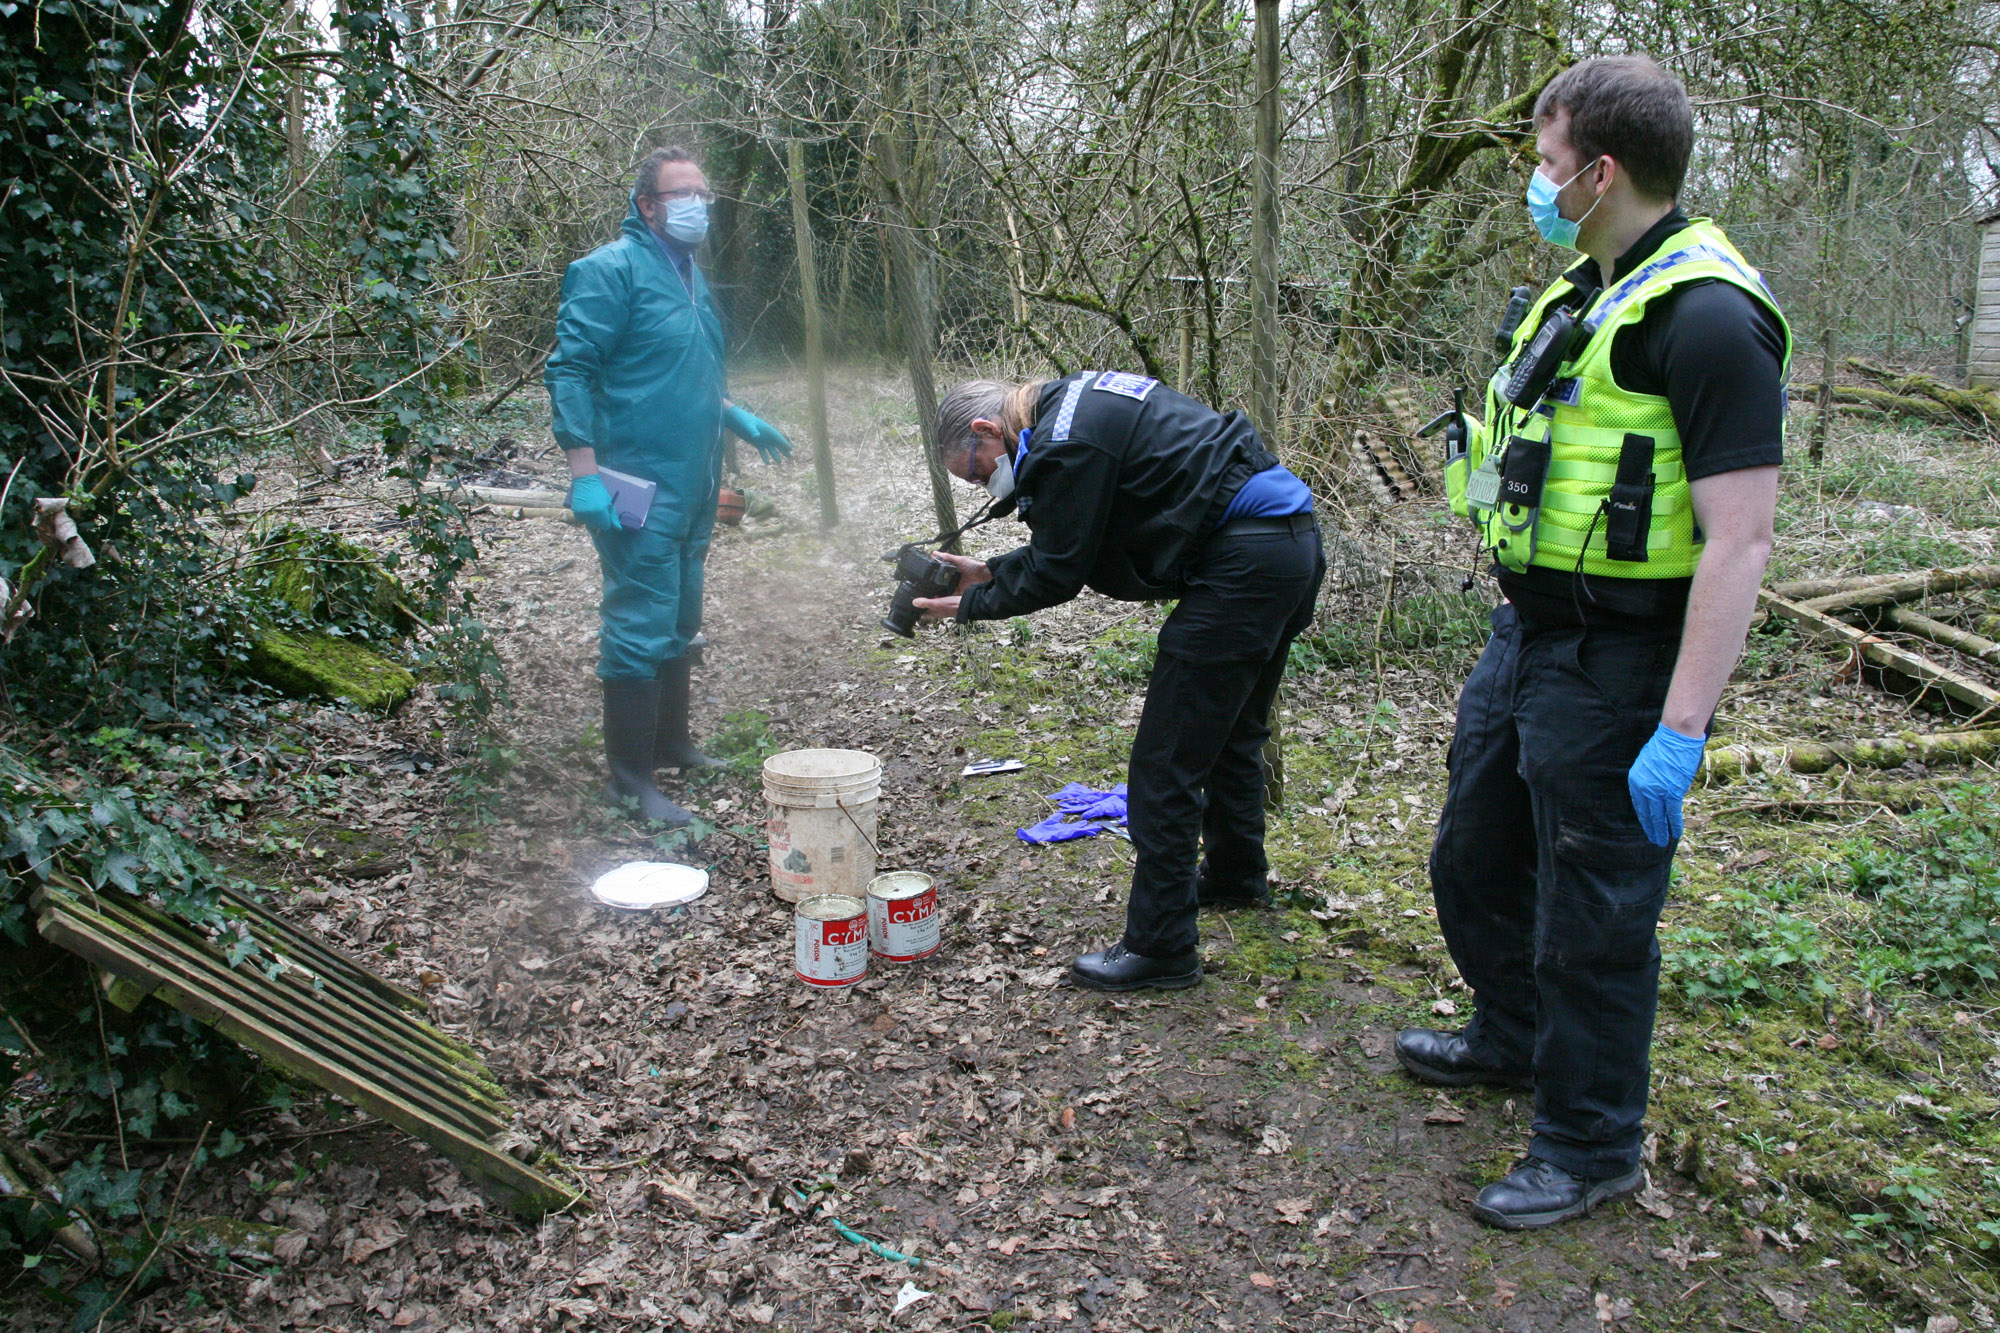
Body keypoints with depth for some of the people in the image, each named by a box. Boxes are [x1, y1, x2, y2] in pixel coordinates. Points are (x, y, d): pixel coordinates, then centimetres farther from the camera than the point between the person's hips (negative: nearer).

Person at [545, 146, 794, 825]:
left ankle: (671, 743, 32)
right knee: (640, 630, -7)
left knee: (679, 625, 18)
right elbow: (570, 371, -15)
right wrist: (584, 473, -22)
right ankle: (632, 781, 1)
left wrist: (737, 419, 27)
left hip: (692, 489, 9)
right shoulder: (613, 269, -10)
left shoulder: (690, 272, 17)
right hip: (640, 491, -9)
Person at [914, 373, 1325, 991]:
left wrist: (969, 604, 4)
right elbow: (1065, 544, 23)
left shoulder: (1066, 443, -15)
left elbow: (1057, 573, -9)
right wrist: (989, 572, 18)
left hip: (1244, 566, -11)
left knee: (1166, 763, -5)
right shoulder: (1078, 402, 17)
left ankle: (1160, 947, 2)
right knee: (1232, 733, 27)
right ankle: (1235, 877, 47)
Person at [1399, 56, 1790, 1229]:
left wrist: (1682, 732, -26)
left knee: (1594, 913, 5)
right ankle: (1515, 1038, 47)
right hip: (1528, 639, 10)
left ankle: (1591, 1148, 25)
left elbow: (1740, 543, -24)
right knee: (1476, 862, 23)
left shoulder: (1707, 317, -20)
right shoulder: (1590, 286, 10)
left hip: (1616, 668, -10)